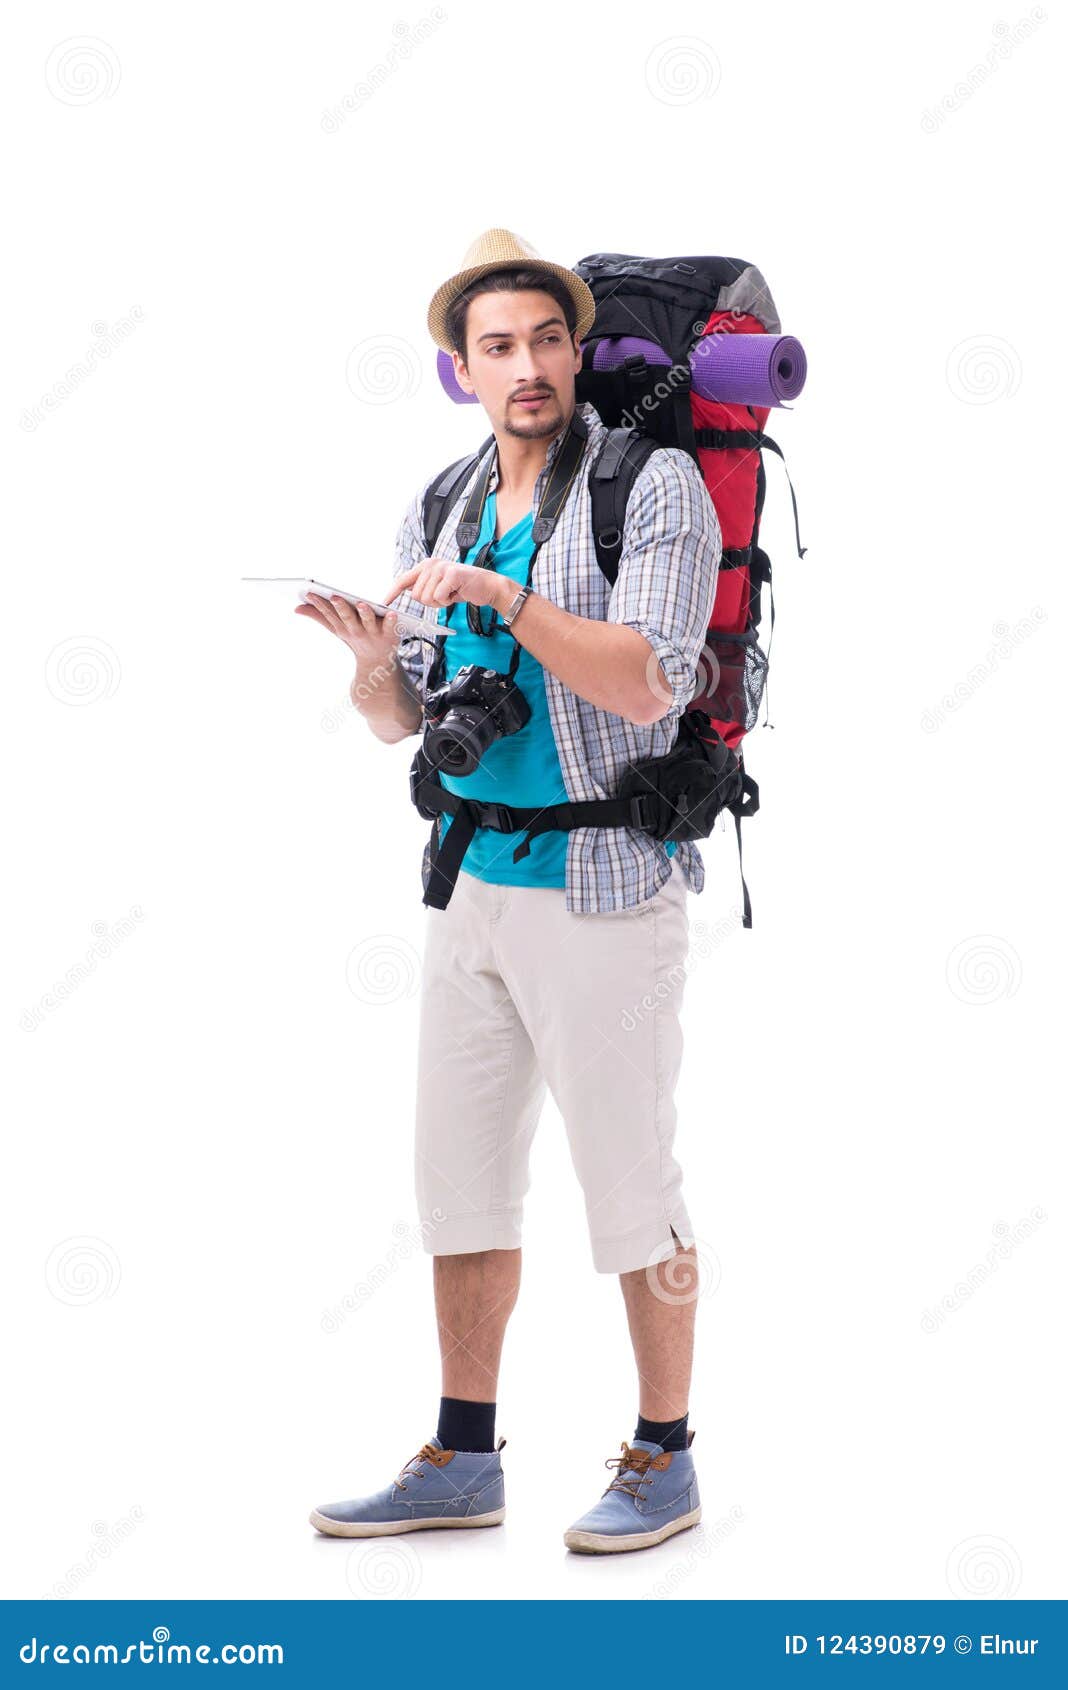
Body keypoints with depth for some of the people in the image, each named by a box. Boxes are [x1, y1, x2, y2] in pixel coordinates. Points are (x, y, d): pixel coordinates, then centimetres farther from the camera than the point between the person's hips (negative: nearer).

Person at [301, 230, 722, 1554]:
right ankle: (463, 1462, 21)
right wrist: (372, 658, -10)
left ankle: (664, 1461, 13)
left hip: (602, 891, -7)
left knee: (630, 1183, 1)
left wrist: (497, 593, -25)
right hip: (471, 889, 7)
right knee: (459, 1176, 11)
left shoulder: (655, 486, -8)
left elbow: (646, 686, -19)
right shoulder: (440, 515, 11)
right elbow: (399, 722, 11)